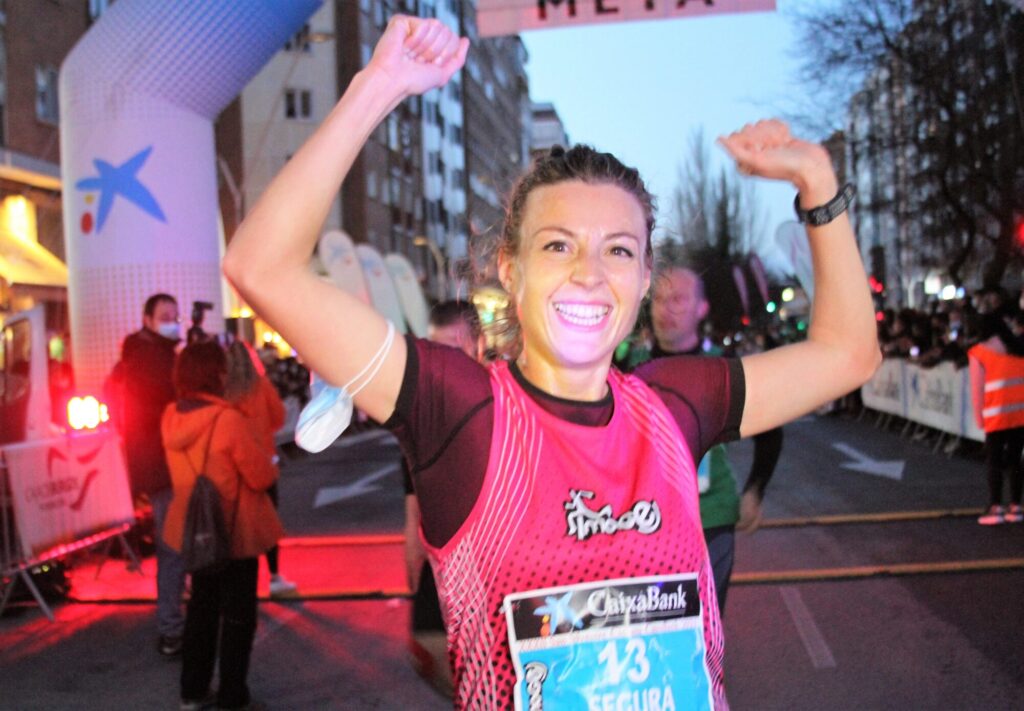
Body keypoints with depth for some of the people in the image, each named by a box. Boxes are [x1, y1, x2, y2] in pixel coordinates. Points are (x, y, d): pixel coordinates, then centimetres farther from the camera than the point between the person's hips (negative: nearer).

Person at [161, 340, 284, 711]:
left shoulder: (171, 417, -2)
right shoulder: (228, 420, -24)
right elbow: (262, 476, -17)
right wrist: (270, 465, 2)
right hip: (235, 531, -7)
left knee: (201, 605, 21)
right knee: (238, 613, 8)